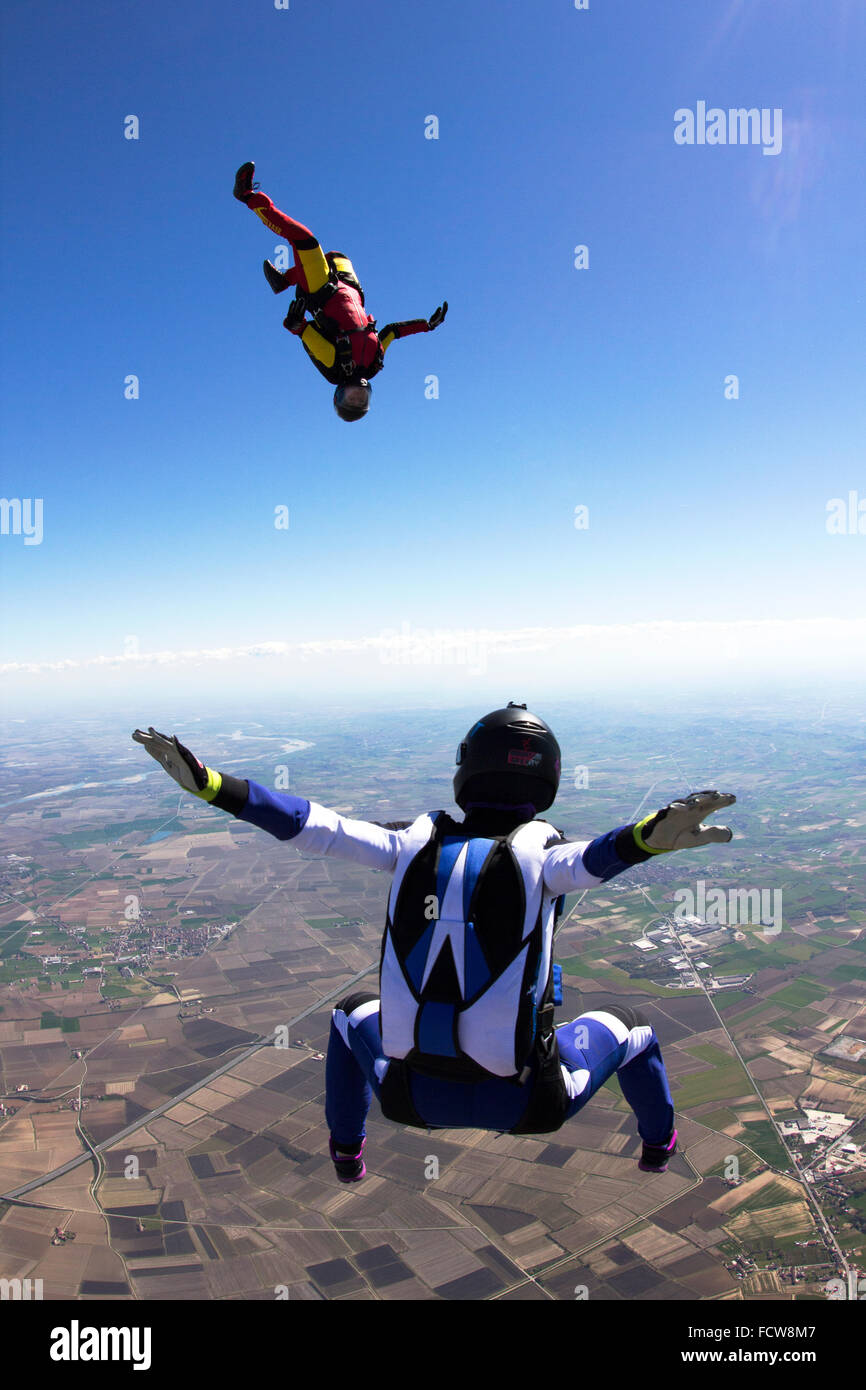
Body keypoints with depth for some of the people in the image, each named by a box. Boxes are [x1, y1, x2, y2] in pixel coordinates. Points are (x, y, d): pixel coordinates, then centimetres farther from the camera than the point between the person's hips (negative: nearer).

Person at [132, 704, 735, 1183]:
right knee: (624, 1022, 28)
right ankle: (659, 1151, 50)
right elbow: (590, 859, -37)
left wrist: (206, 781, -17)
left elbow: (318, 825, -16)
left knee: (355, 1012, 36)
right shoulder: (537, 852, -14)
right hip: (521, 1105, -2)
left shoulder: (418, 843, -7)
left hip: (416, 1097, 2)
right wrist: (653, 835, -56)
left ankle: (347, 1152, 49)